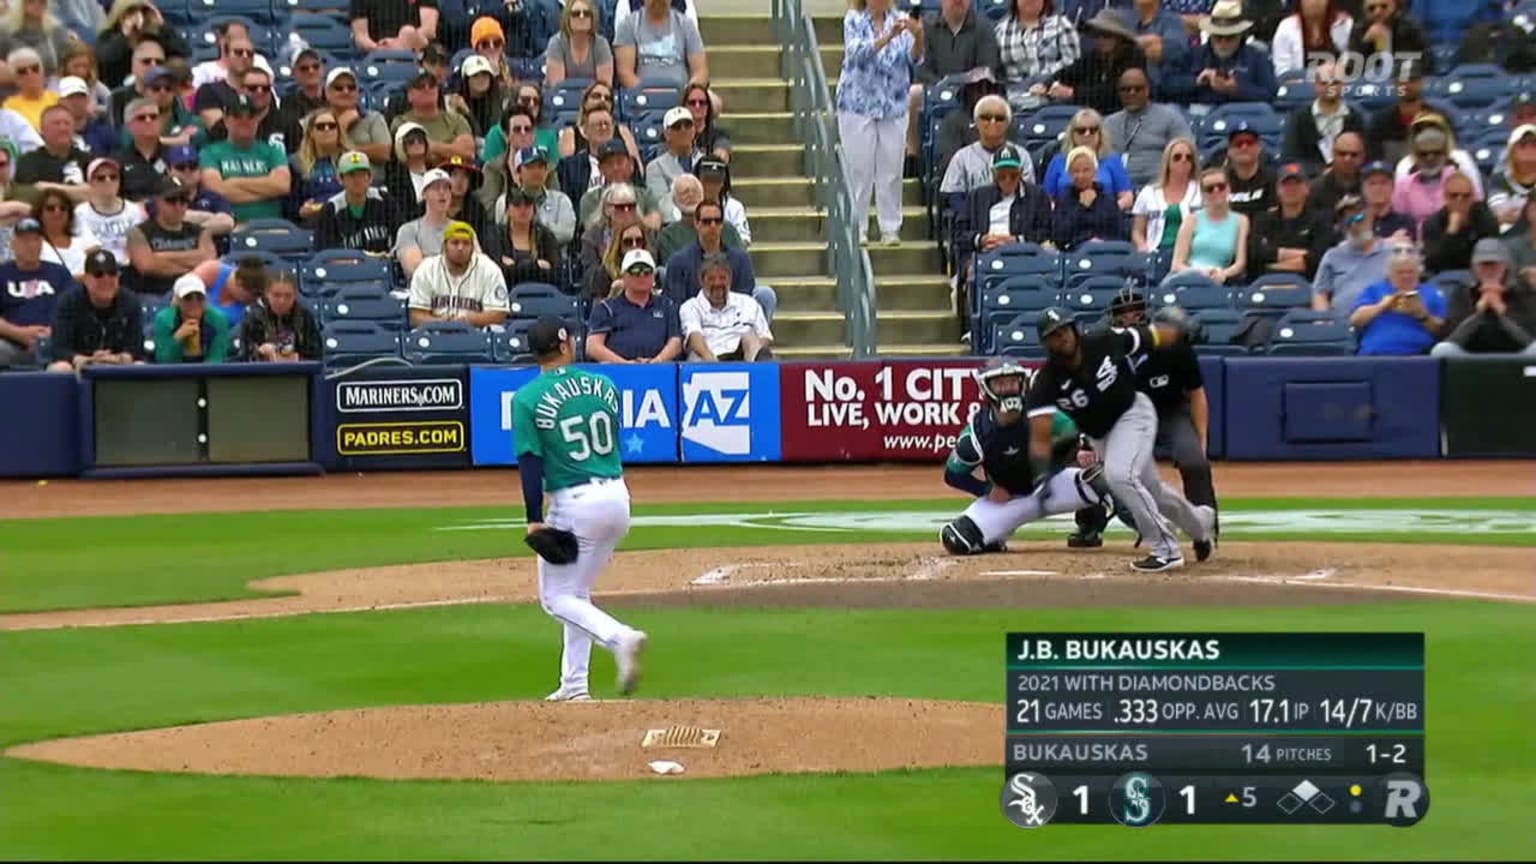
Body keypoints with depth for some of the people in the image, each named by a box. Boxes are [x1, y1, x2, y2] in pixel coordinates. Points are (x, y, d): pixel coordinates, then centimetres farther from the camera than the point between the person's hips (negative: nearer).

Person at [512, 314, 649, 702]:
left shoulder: (527, 399, -8)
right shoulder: (603, 385, 5)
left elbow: (530, 461, -12)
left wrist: (534, 519, -11)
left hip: (573, 503, -5)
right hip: (617, 496, 5)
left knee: (557, 597, 7)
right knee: (578, 591, 20)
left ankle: (620, 637, -19)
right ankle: (574, 685, 20)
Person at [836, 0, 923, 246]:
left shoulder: (901, 20, 4)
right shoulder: (854, 20, -2)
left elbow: (914, 58, -6)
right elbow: (858, 52, -19)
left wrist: (918, 36, -28)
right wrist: (889, 36, -33)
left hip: (894, 105, 2)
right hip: (859, 104, -2)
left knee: (892, 168, 2)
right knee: (859, 169, -1)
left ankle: (890, 228, 8)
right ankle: (856, 228, 6)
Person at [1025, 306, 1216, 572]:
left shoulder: (1107, 342, -25)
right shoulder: (1045, 382, -24)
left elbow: (1157, 336, -7)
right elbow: (1040, 437, -33)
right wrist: (1042, 477, -44)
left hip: (1133, 412, -4)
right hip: (1099, 434, 4)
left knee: (1119, 475, -27)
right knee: (1150, 489, 18)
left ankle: (1166, 550, -15)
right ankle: (1199, 521, 49)